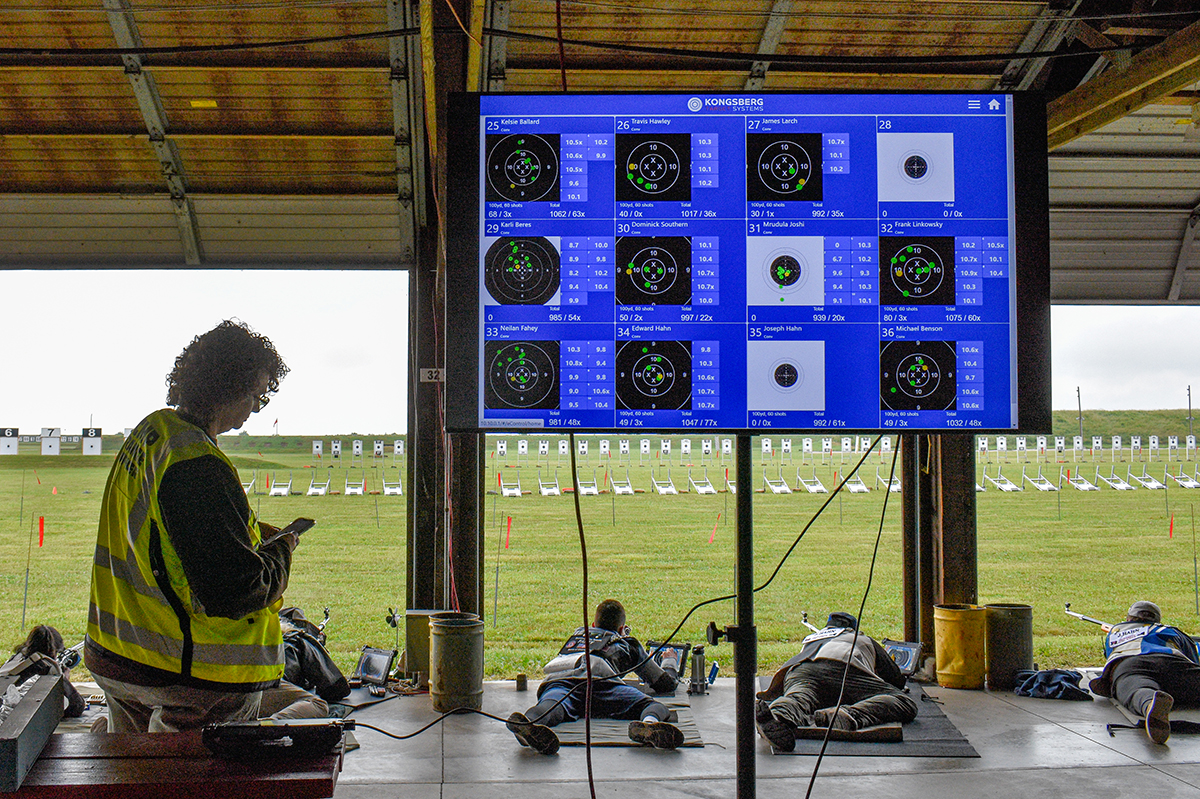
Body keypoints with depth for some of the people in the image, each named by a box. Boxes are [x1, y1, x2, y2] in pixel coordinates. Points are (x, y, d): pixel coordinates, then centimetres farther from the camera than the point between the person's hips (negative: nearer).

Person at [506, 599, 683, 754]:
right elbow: (667, 683, 41)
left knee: (551, 705, -30)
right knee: (654, 705, -13)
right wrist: (671, 663, 64)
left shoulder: (578, 634, 47)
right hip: (599, 680, -3)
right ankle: (649, 724, -52)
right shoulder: (628, 644, 37)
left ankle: (526, 724, -68)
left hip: (556, 679, 3)